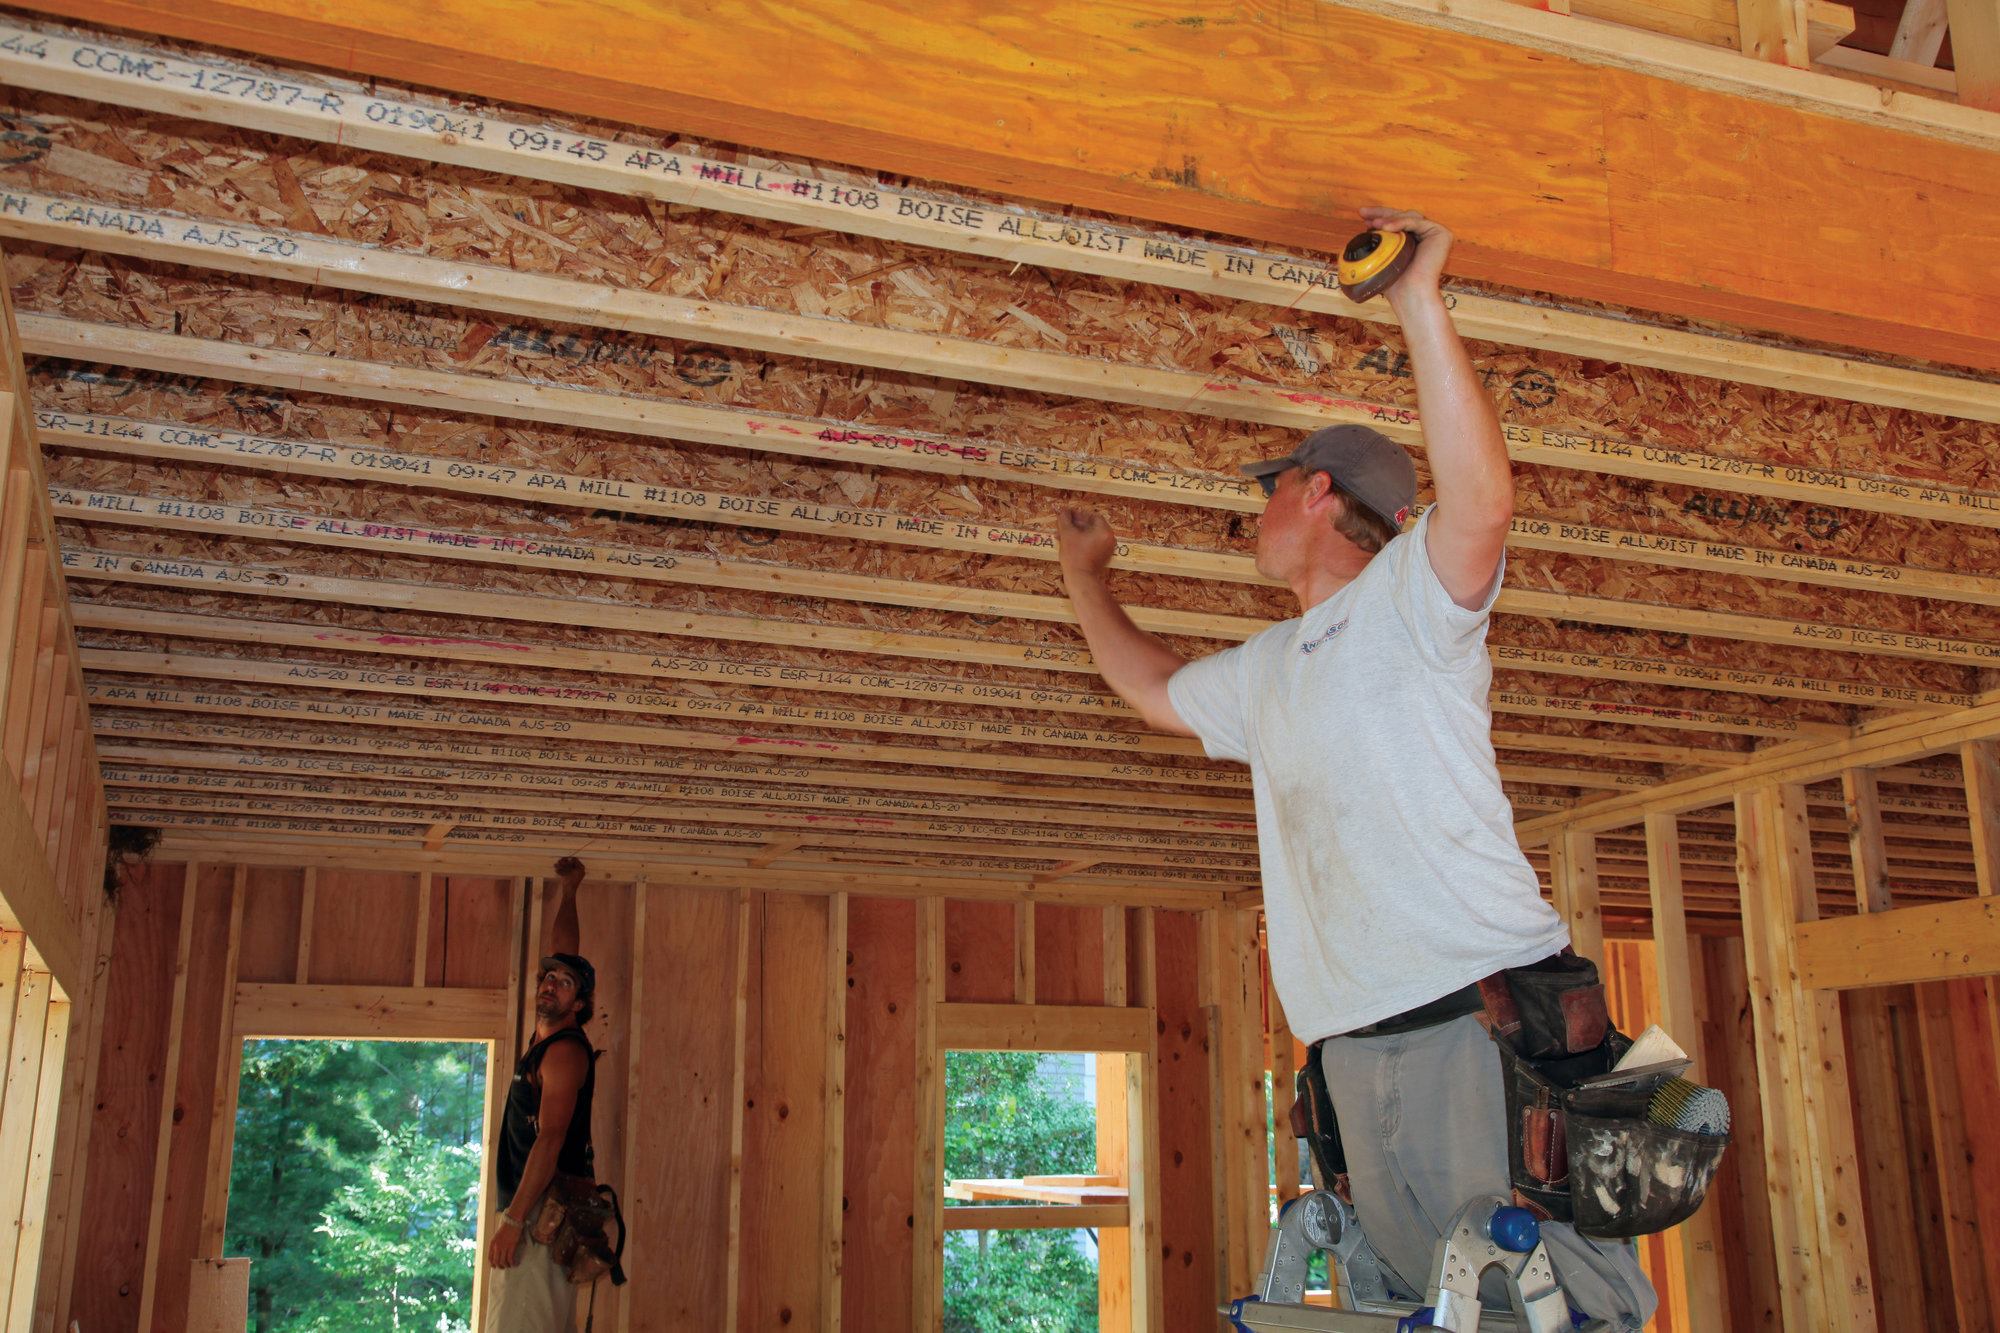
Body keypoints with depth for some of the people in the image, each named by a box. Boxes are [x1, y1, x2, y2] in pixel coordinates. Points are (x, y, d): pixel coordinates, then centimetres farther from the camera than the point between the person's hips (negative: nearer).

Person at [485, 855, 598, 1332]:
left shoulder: (565, 1050, -10)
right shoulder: (546, 1036, 15)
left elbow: (549, 1140, -18)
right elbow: (562, 951, 27)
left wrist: (513, 1221, -22)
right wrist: (567, 889, 34)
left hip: (541, 1212, -9)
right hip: (530, 1209, 9)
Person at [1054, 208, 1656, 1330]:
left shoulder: (1411, 596, -1)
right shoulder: (1266, 670, 24)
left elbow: (1482, 499, -23)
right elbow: (1153, 687, 41)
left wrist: (1421, 302, -22)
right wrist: (1086, 577, 46)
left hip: (1484, 1005, -7)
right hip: (1360, 1042, 7)